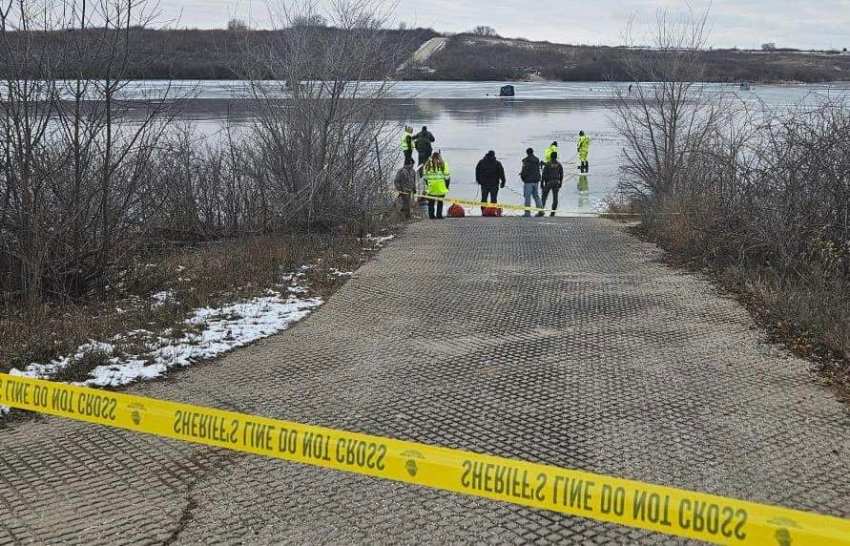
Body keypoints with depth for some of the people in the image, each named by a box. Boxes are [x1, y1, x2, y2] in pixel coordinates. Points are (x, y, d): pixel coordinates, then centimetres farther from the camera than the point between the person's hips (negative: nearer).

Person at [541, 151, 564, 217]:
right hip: (556, 183, 3)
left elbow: (544, 174, -9)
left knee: (544, 197, 3)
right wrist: (560, 183, 13)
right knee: (555, 198, 4)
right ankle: (553, 212, 2)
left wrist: (542, 183, -4)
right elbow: (561, 175, 5)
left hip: (548, 182, -3)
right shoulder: (559, 165, 3)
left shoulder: (547, 164, -7)